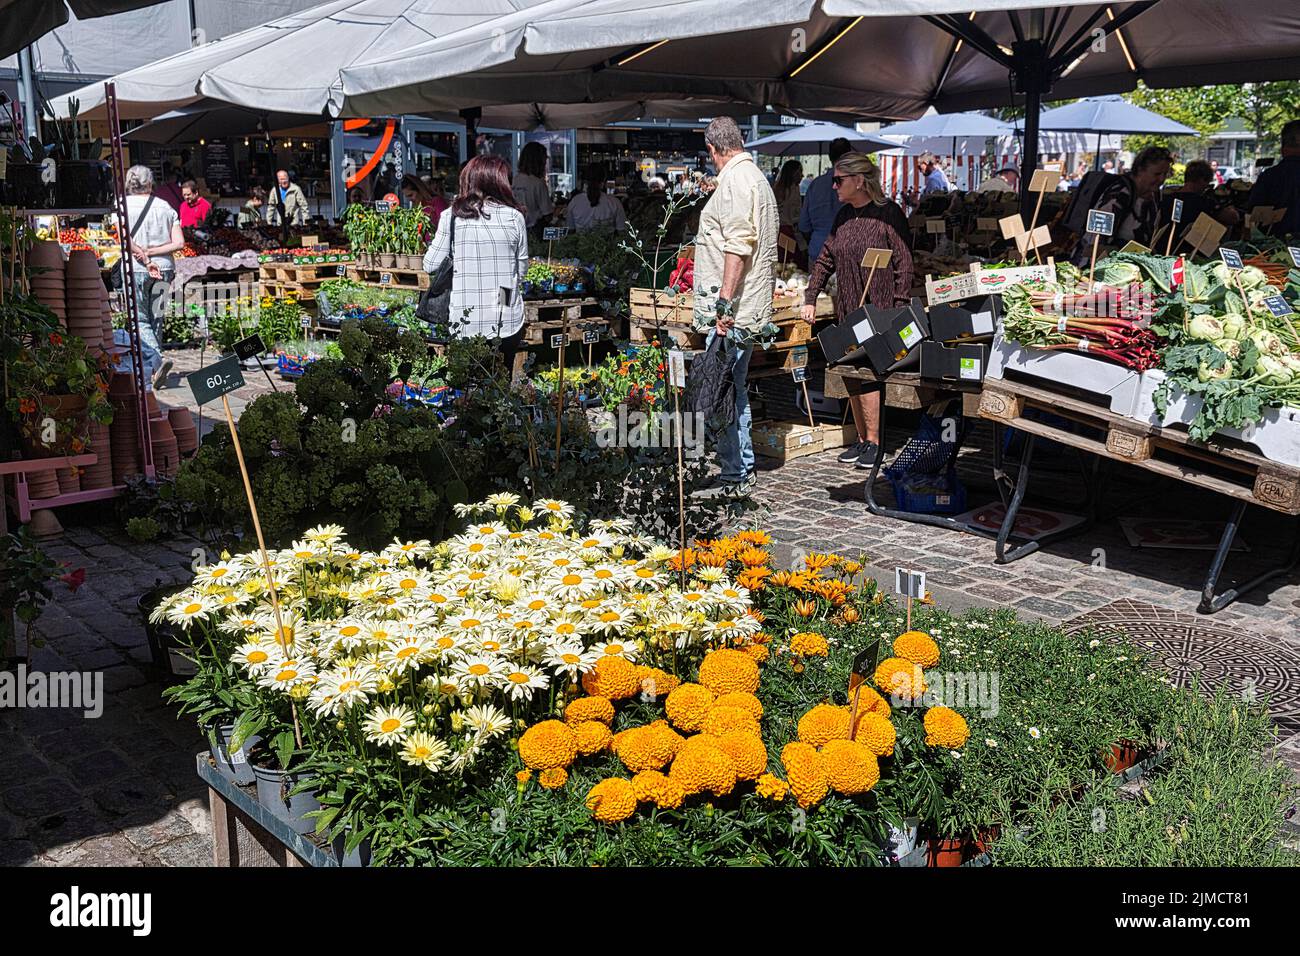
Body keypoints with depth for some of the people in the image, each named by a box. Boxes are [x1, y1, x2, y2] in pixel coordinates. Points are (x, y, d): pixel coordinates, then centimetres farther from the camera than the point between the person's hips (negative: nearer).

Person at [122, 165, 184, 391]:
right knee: (155, 319, 9)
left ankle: (157, 360, -21)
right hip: (164, 269, 3)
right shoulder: (165, 207, 7)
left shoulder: (124, 205, -1)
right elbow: (179, 243, -3)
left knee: (141, 320, 2)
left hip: (136, 269, -3)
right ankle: (149, 376, 13)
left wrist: (145, 259, -11)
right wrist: (152, 252, -4)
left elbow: (125, 239, -16)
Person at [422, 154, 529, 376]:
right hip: (508, 322, 1)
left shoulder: (452, 217, -5)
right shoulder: (514, 217, -3)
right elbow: (522, 269, 6)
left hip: (467, 323, -1)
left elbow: (430, 266, 0)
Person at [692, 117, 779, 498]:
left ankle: (733, 476, -3)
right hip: (747, 307, 11)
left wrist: (725, 301, -24)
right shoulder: (756, 177, 21)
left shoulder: (735, 180, -12)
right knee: (734, 389, 15)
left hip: (732, 310, -11)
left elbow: (738, 245, -22)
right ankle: (744, 469, 22)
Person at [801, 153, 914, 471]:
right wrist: (810, 298, 12)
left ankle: (874, 442, 1)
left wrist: (900, 308, -13)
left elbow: (904, 263, -9)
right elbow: (826, 259, 18)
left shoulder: (888, 213, -8)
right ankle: (861, 439, 18)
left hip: (878, 312, -7)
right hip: (847, 310, 7)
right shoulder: (844, 216, 13)